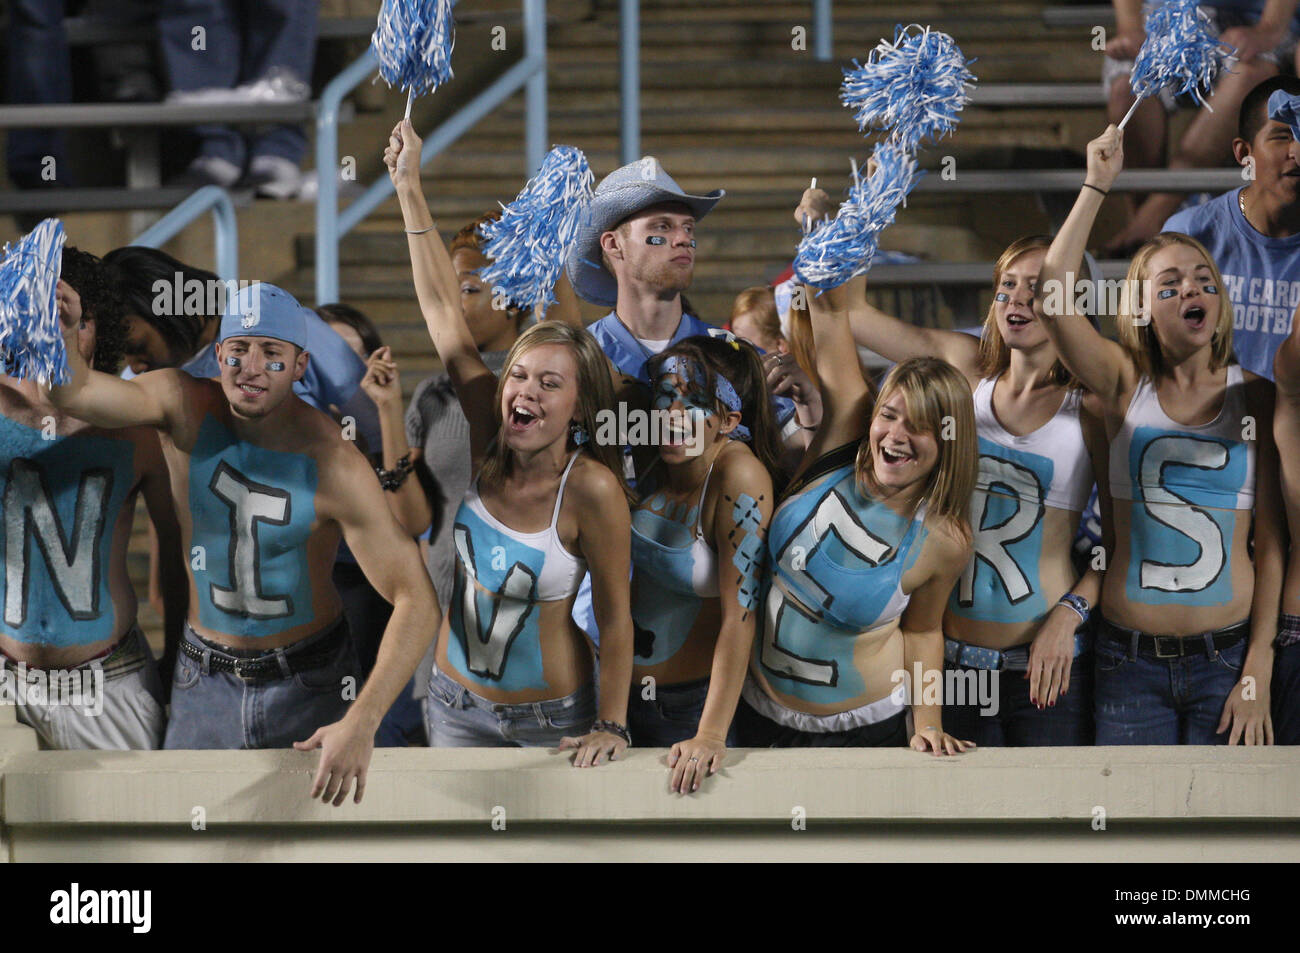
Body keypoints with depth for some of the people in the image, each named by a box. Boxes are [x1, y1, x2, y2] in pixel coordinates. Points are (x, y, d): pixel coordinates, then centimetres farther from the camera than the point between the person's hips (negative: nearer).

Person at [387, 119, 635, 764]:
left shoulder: (591, 489, -21)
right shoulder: (488, 446, -10)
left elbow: (615, 619, -14)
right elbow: (443, 310, -8)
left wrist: (611, 727, -17)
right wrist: (409, 191, -7)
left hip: (552, 721, -4)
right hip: (456, 709, 4)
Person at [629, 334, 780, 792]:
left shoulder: (740, 476, -23)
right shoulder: (651, 461, -7)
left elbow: (740, 615, -25)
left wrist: (711, 735, -30)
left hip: (695, 701, -5)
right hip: (624, 692, 5)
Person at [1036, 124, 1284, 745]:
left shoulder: (1254, 397, 3)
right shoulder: (1127, 385, 3)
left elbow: (1271, 541, 1)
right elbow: (1052, 300, -15)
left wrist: (1257, 672, -7)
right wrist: (1096, 186, -14)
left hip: (1225, 657, 0)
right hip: (1130, 659, 0)